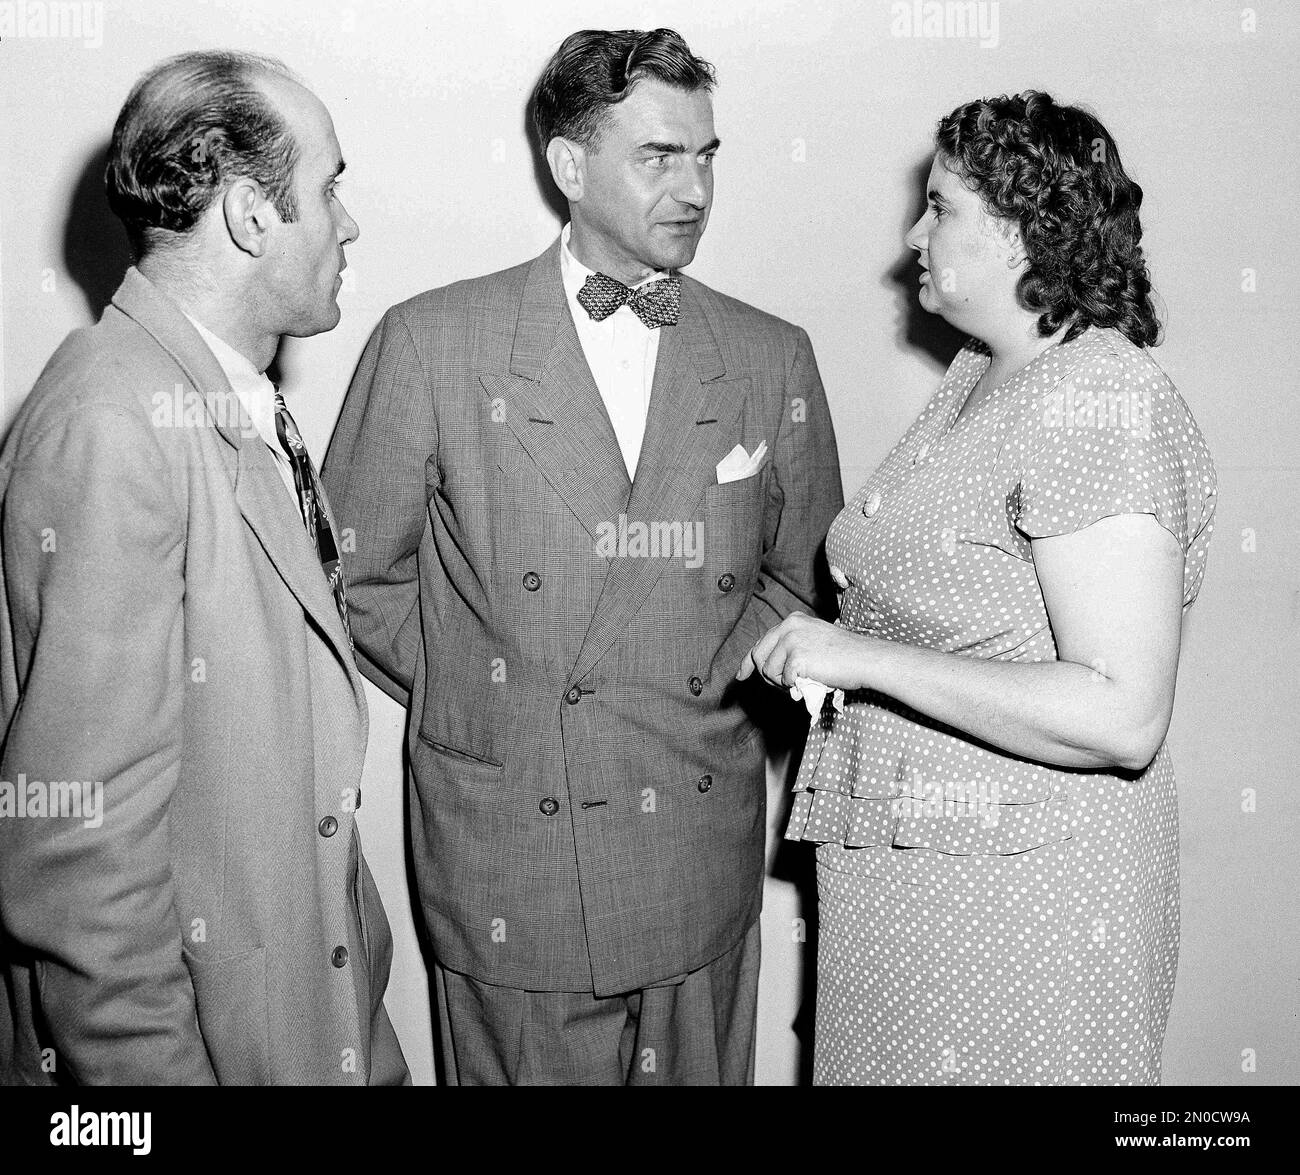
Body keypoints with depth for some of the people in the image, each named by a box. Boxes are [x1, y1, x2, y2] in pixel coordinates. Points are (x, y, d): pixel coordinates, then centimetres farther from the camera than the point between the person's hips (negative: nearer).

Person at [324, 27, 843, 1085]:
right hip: (512, 867, -2)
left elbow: (806, 572, 12)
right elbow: (353, 572, 1)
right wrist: (483, 705, -2)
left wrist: (708, 684, 0)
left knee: (701, 1072, 16)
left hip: (706, 867, 3)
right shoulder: (432, 342, -4)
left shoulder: (774, 360, 4)